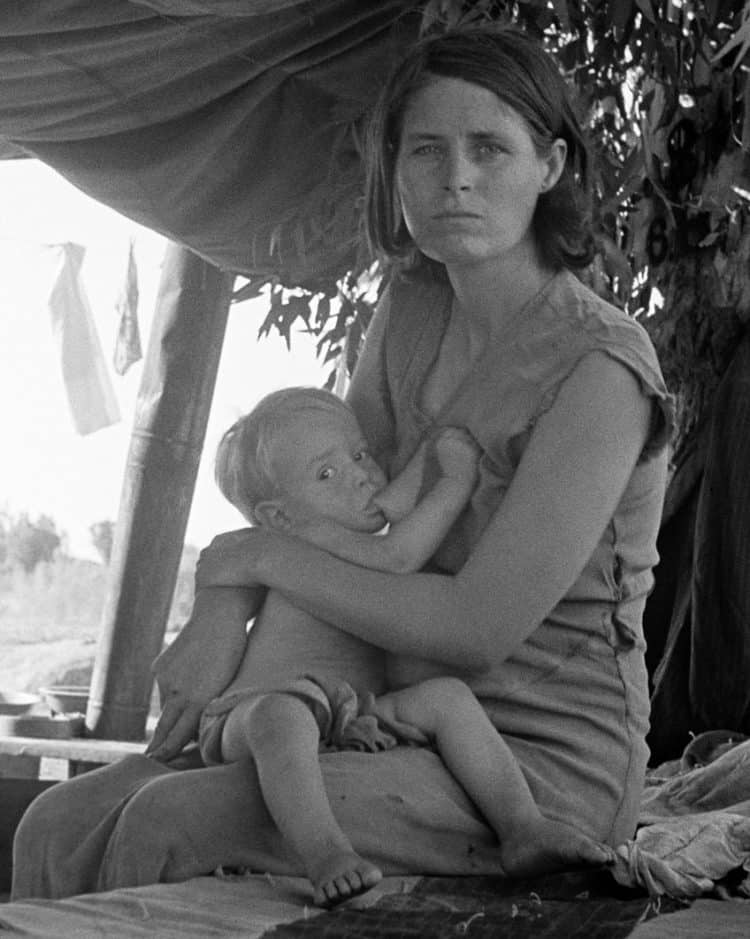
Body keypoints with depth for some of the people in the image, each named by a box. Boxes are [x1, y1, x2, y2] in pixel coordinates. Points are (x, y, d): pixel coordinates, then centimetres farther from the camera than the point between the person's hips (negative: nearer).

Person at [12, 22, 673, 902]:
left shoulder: (598, 368, -19)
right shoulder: (411, 304, 6)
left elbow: (478, 627, -23)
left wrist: (261, 556, -13)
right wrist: (224, 621, -7)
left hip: (544, 761, -7)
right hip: (408, 725, 7)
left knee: (172, 826, -25)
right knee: (61, 826, -7)